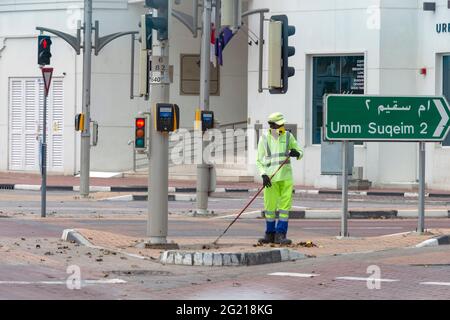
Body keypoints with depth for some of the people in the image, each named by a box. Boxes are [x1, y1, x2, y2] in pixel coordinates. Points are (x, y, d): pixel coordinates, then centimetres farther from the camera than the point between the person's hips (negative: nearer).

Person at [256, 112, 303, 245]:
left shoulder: (288, 136, 5)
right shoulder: (264, 139, 2)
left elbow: (300, 153, 10)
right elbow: (260, 161, 3)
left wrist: (296, 153, -14)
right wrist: (263, 175, -11)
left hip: (286, 177, 1)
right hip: (271, 178, -1)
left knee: (285, 205, -5)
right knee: (270, 206, 2)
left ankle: (280, 235, -2)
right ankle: (270, 235, 14)